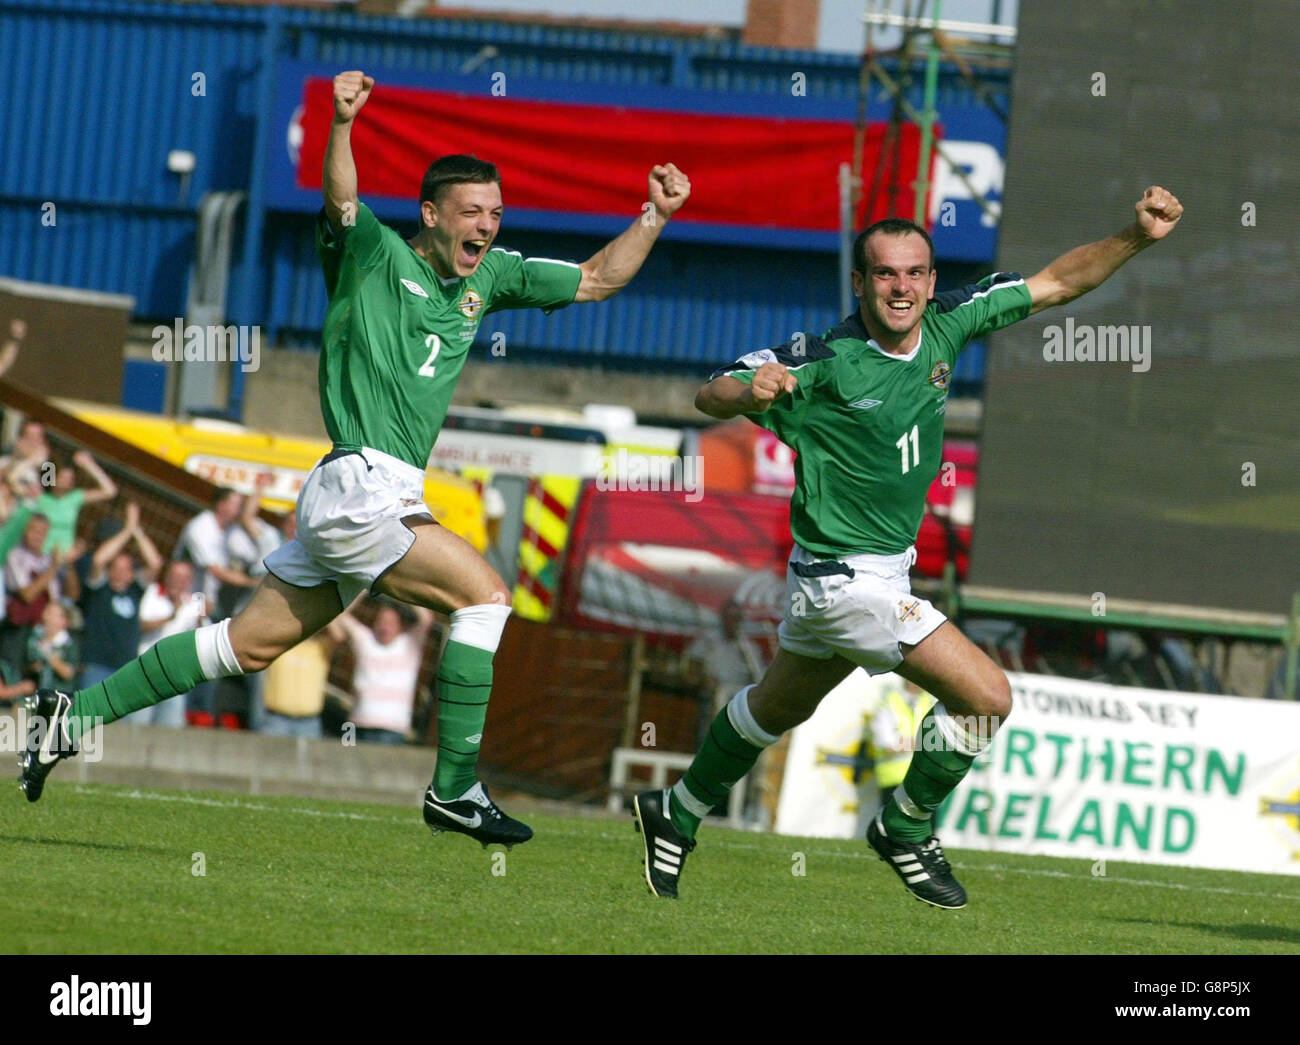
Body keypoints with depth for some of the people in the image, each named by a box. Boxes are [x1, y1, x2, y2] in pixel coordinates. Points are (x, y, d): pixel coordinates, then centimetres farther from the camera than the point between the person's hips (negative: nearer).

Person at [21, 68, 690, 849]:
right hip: (359, 484, -8)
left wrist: (656, 217, 8)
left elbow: (596, 280, 21)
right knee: (485, 593, -14)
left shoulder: (487, 278, 16)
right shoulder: (376, 256, -3)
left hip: (386, 498, 8)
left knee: (249, 644, 11)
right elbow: (342, 204, -22)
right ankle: (455, 790, -10)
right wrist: (341, 126, -39)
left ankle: (77, 715, 18)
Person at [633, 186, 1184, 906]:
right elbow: (710, 395, -14)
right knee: (986, 697, -12)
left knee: (777, 708, 27)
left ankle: (676, 815, 46)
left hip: (886, 570, 8)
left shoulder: (946, 325, -4)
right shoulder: (824, 361, -21)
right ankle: (906, 830, 9)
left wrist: (1137, 237, -10)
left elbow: (1055, 282, 2)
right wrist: (750, 394, -37)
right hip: (845, 576, -8)